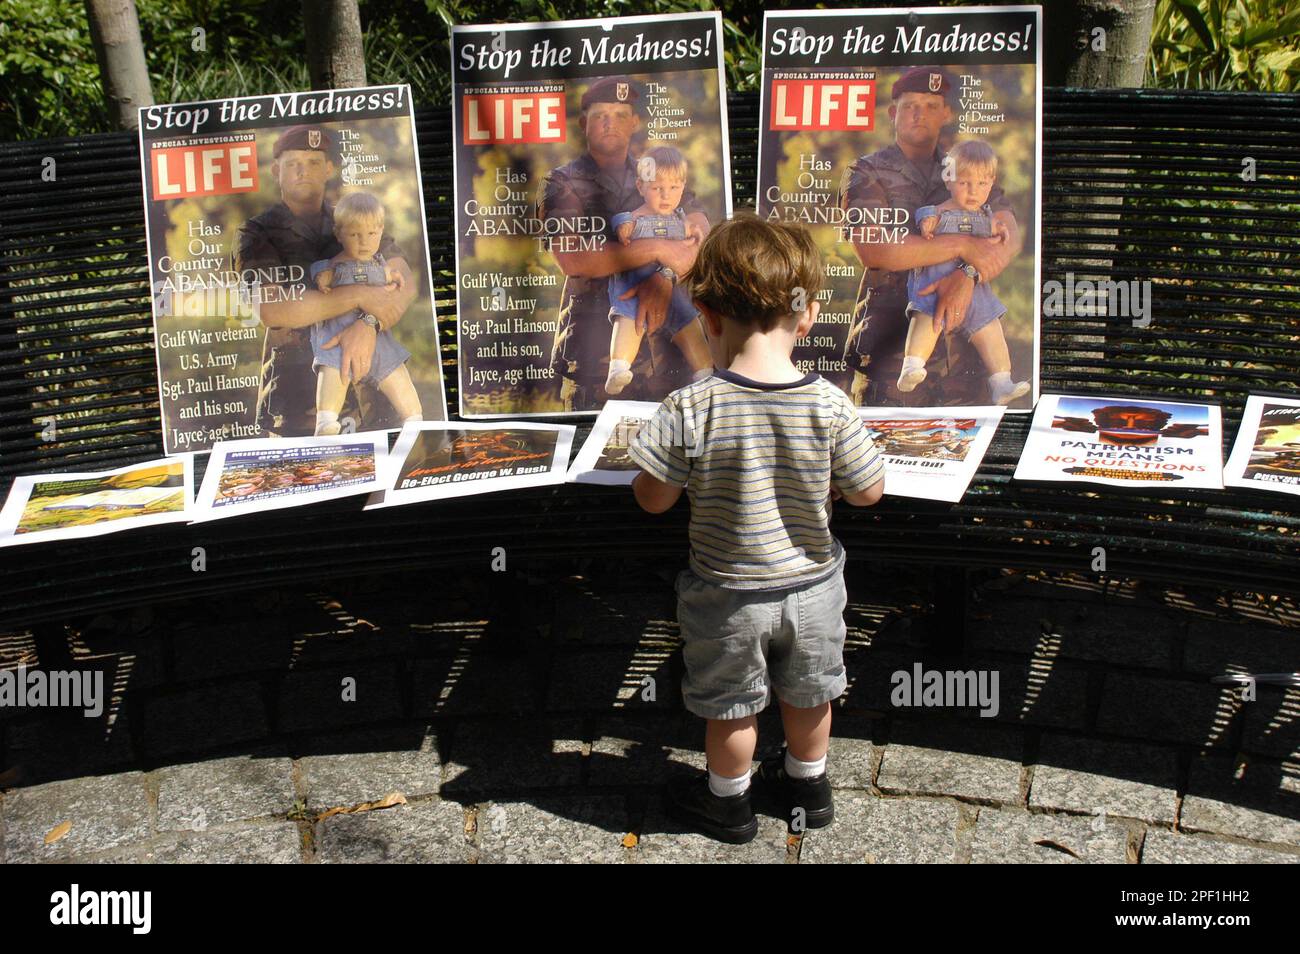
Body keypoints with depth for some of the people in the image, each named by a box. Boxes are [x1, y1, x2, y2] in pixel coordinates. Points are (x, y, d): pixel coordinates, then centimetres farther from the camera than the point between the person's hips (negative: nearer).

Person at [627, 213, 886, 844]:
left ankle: (728, 802, 43)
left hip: (729, 595, -2)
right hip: (811, 587, 2)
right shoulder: (830, 406, -20)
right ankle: (807, 785, 49)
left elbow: (652, 499, -17)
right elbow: (869, 491, -9)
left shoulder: (690, 409, -25)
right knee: (807, 695, 26)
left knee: (731, 707, 21)